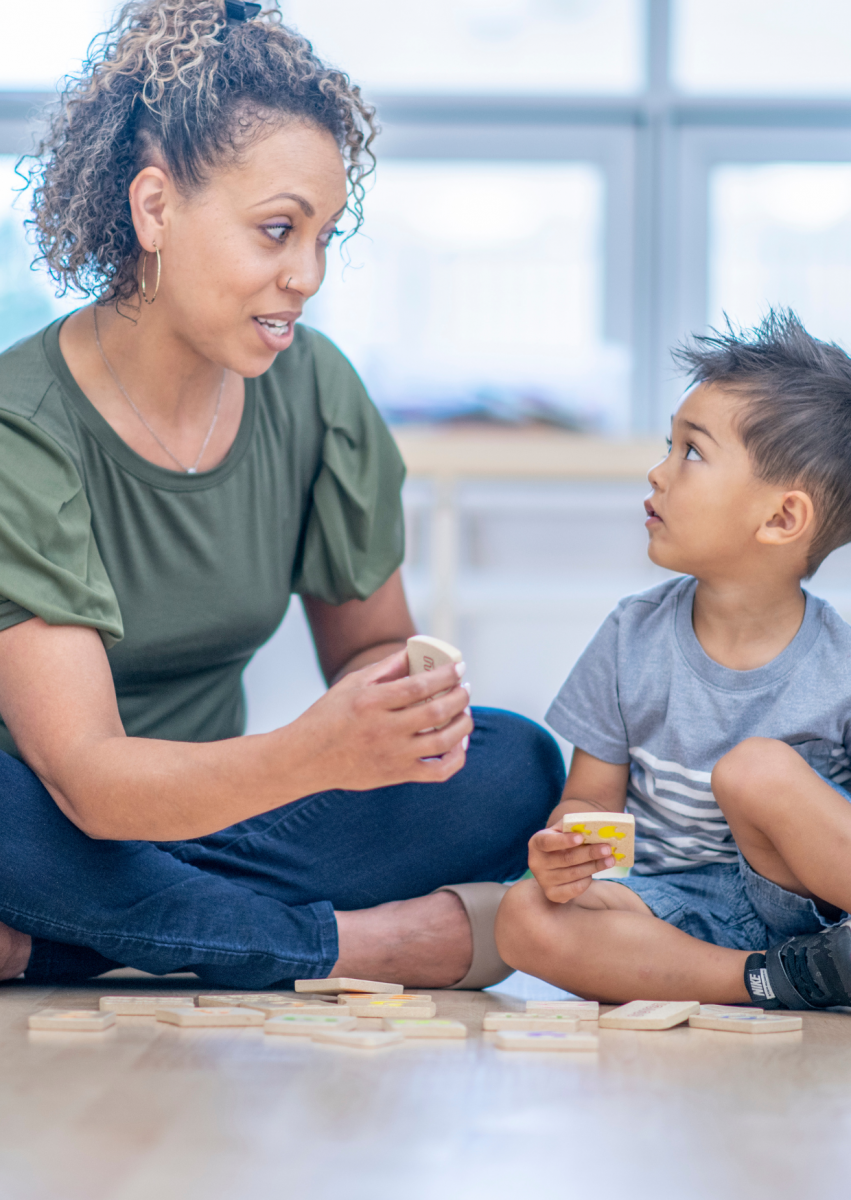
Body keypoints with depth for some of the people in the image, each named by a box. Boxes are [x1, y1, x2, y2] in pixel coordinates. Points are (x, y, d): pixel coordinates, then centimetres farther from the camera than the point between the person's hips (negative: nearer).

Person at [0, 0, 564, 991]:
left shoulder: (312, 389, -4)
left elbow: (367, 645, 9)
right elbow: (87, 780, -28)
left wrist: (403, 710, -17)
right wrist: (314, 755, -46)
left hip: (202, 815, 5)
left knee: (516, 767, -16)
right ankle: (372, 943, -23)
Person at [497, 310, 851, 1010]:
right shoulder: (633, 640, -1)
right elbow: (592, 799, 4)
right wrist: (563, 855, -19)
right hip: (676, 909, 4)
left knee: (759, 768, -30)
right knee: (528, 921, -26)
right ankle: (782, 980, -26)